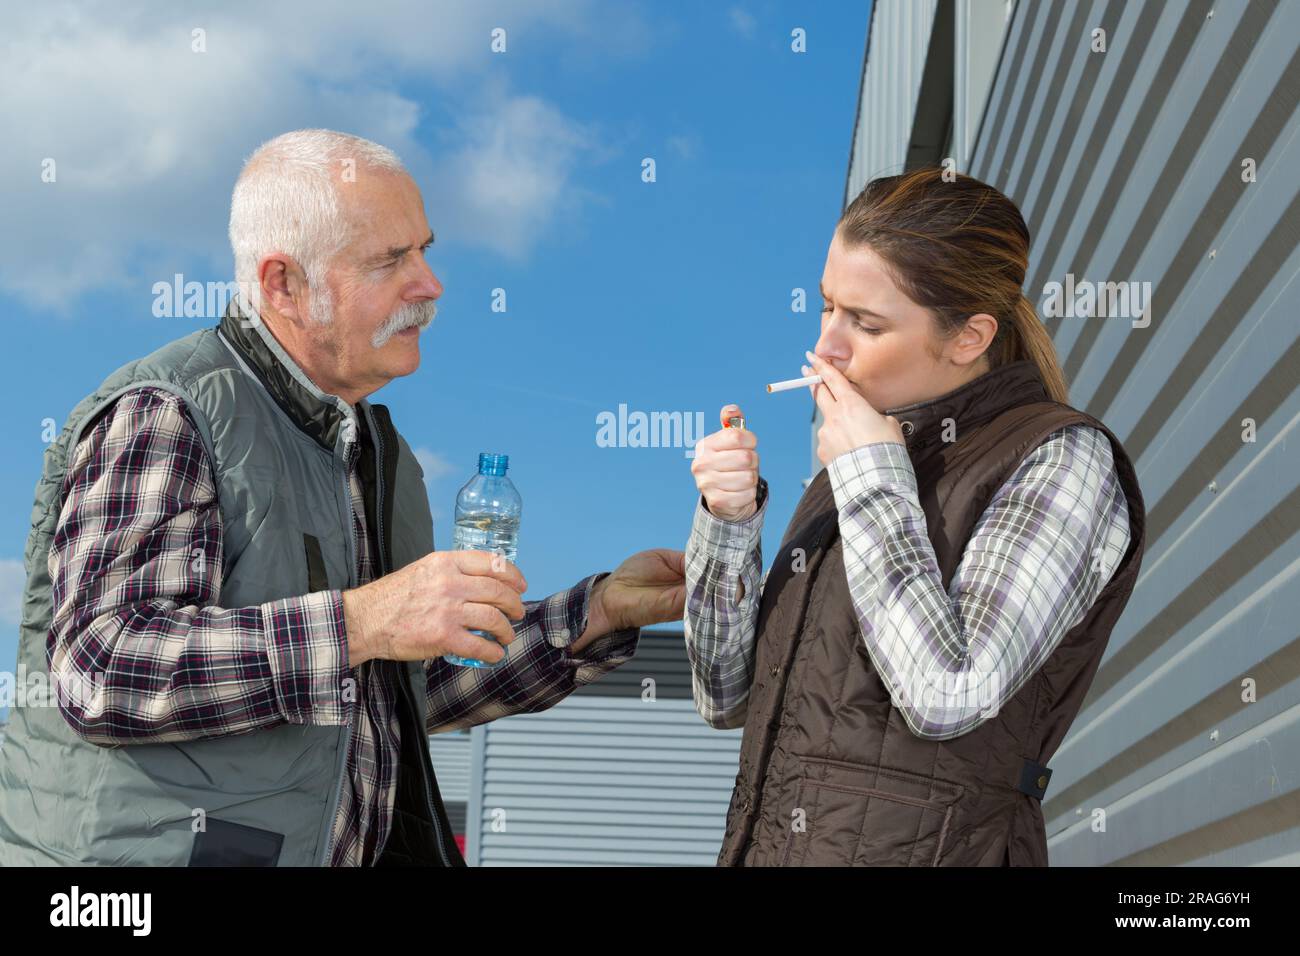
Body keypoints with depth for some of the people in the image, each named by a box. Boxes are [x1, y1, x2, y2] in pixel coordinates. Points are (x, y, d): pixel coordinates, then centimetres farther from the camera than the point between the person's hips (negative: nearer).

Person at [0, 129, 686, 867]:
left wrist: (604, 611, 9)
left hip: (332, 852, 7)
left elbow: (419, 690, 17)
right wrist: (359, 623, -29)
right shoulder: (162, 416, -12)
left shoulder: (376, 449, 13)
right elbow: (100, 672, -24)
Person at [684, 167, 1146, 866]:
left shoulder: (1061, 460, -12)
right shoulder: (860, 451, 6)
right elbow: (728, 699, 7)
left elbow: (946, 697, -25)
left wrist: (872, 478, -16)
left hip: (927, 846, -6)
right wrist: (729, 521, -7)